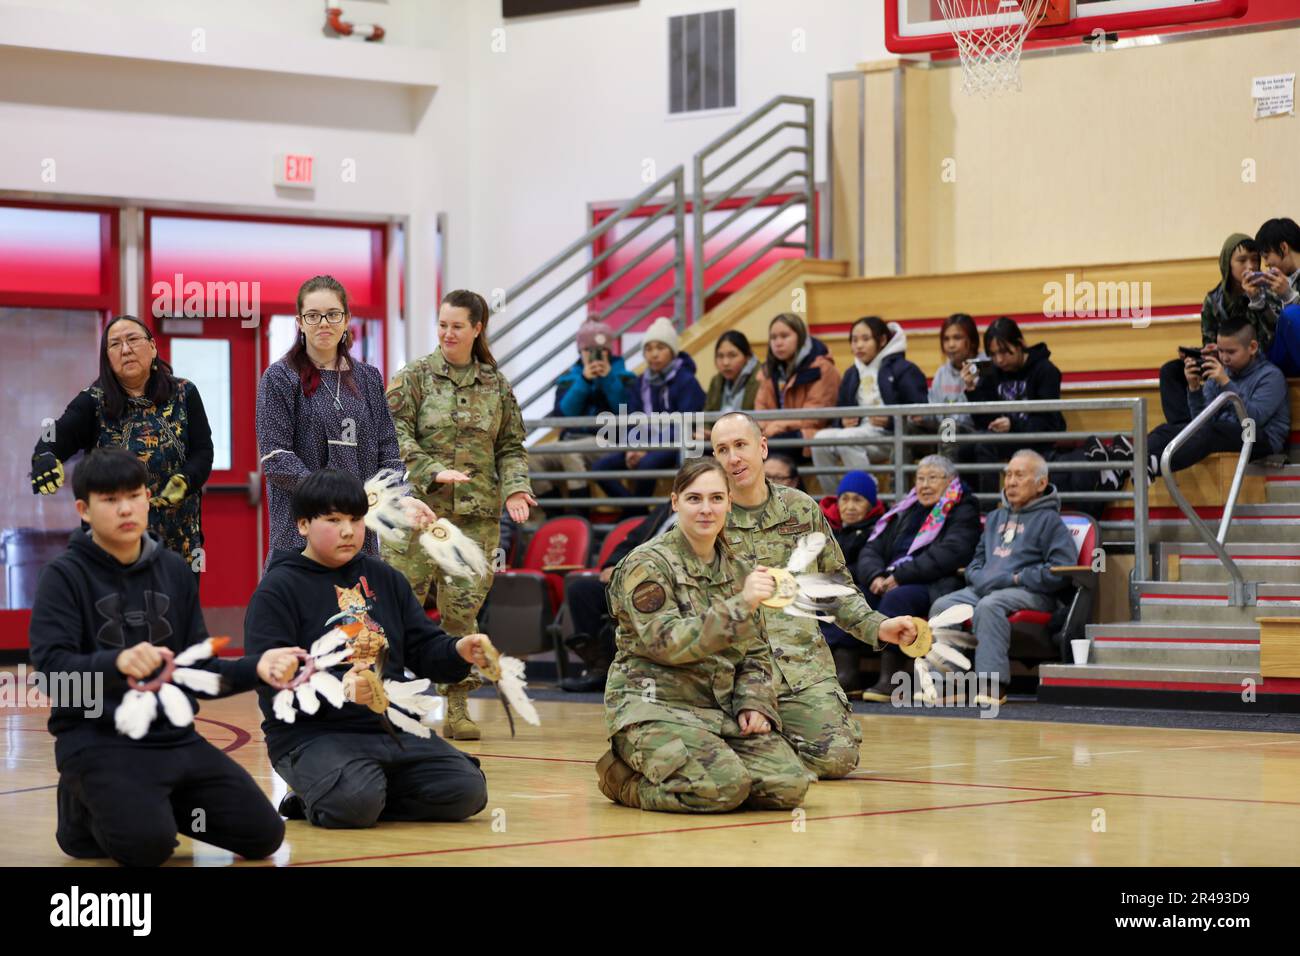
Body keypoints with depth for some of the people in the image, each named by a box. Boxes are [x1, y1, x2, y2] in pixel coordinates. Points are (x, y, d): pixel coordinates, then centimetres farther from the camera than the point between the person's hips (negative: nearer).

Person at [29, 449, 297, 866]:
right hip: (98, 740, -5)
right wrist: (117, 663, -38)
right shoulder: (65, 576, -7)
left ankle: (160, 805, 19)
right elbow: (52, 667, -20)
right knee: (149, 845, -29)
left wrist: (255, 668, -8)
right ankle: (84, 813, 5)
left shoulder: (174, 571, 9)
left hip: (175, 737, 5)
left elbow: (198, 670, 11)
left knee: (263, 834, -4)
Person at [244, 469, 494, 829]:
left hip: (394, 729, 6)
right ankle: (317, 797, 2)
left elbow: (425, 650, 14)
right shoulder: (277, 590, -4)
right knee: (353, 803, -36)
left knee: (466, 791, -13)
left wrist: (459, 652, -10)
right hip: (312, 735, -6)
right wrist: (337, 688, -31)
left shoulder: (385, 578, 16)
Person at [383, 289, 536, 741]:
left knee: (463, 609, 3)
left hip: (476, 514, 2)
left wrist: (515, 486, -3)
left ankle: (457, 708, 10)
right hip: (418, 507, -2)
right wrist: (433, 472, -19)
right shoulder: (414, 377, 2)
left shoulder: (496, 385, 10)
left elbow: (511, 446, 14)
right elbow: (394, 434, -6)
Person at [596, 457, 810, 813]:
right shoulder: (647, 565, -7)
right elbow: (667, 642, -20)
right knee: (723, 786, -31)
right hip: (655, 707, -7)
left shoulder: (737, 570, 14)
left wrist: (753, 703, -2)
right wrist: (741, 606, -25)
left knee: (789, 784, -15)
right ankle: (624, 778, -2)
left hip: (722, 710, 7)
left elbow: (755, 653, 19)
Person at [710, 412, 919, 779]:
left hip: (803, 664, 2)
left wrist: (876, 626, 6)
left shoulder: (802, 509, 11)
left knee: (837, 756, -17)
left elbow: (837, 582, 19)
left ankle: (782, 735, 16)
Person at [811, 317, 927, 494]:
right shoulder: (851, 375, 22)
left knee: (846, 439, -34)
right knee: (821, 439, -23)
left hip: (891, 436, -6)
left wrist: (890, 421, -20)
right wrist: (843, 422, -1)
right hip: (859, 431, 6)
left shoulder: (903, 370, 2)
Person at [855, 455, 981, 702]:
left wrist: (900, 576, -17)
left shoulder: (963, 512, 5)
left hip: (936, 586, -6)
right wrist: (876, 576, -7)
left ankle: (890, 679, -39)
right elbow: (871, 550, 16)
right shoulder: (905, 512, 24)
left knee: (897, 598, -37)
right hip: (889, 584, 6)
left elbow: (949, 554, -13)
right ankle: (843, 668, -30)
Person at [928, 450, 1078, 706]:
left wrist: (1015, 578, -13)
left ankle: (993, 685, -41)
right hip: (983, 588, 7)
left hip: (1030, 593, -7)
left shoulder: (1048, 519, 2)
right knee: (942, 606, -16)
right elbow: (977, 559, 31)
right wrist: (977, 576, 6)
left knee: (989, 606, -37)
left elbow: (1061, 570, -10)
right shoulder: (995, 518, 26)